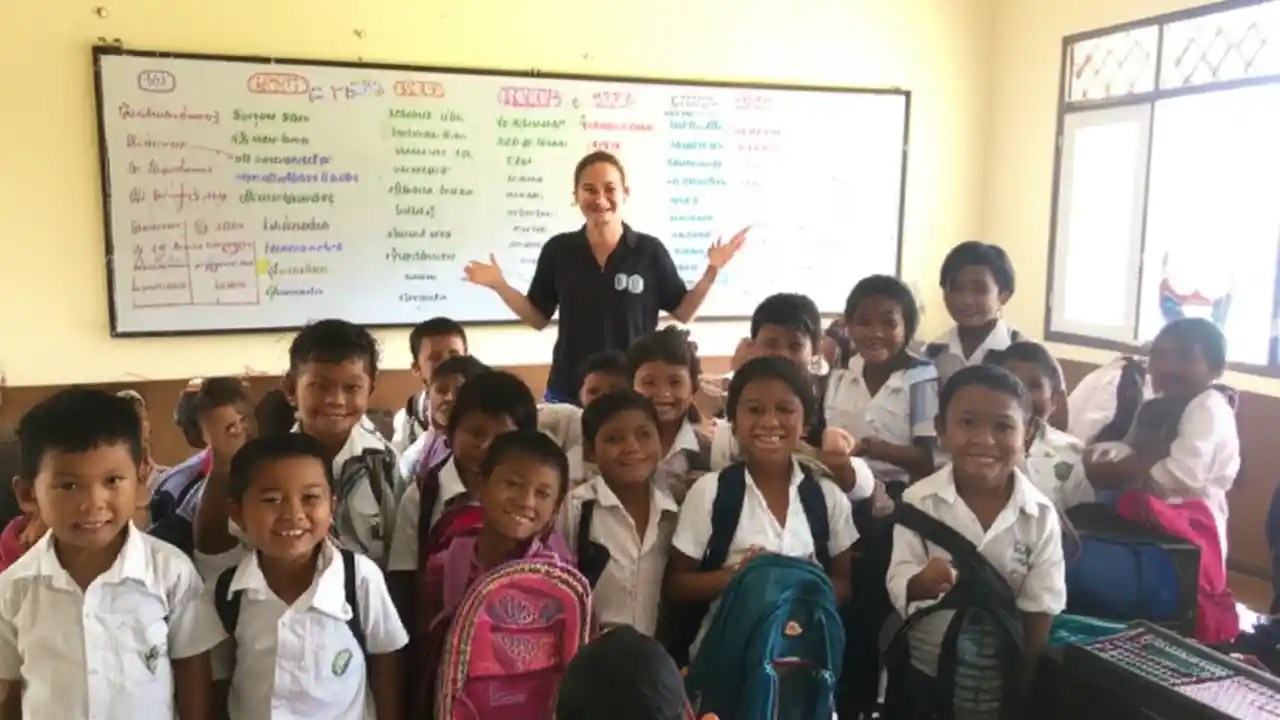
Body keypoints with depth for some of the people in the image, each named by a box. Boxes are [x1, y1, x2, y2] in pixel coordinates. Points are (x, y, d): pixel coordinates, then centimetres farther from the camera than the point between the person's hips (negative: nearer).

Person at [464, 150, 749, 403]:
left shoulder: (650, 250, -3)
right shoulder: (558, 250, 0)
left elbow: (683, 312, 2)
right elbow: (538, 318, 7)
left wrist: (712, 271, -9)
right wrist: (499, 285, -4)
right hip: (568, 390, 1)